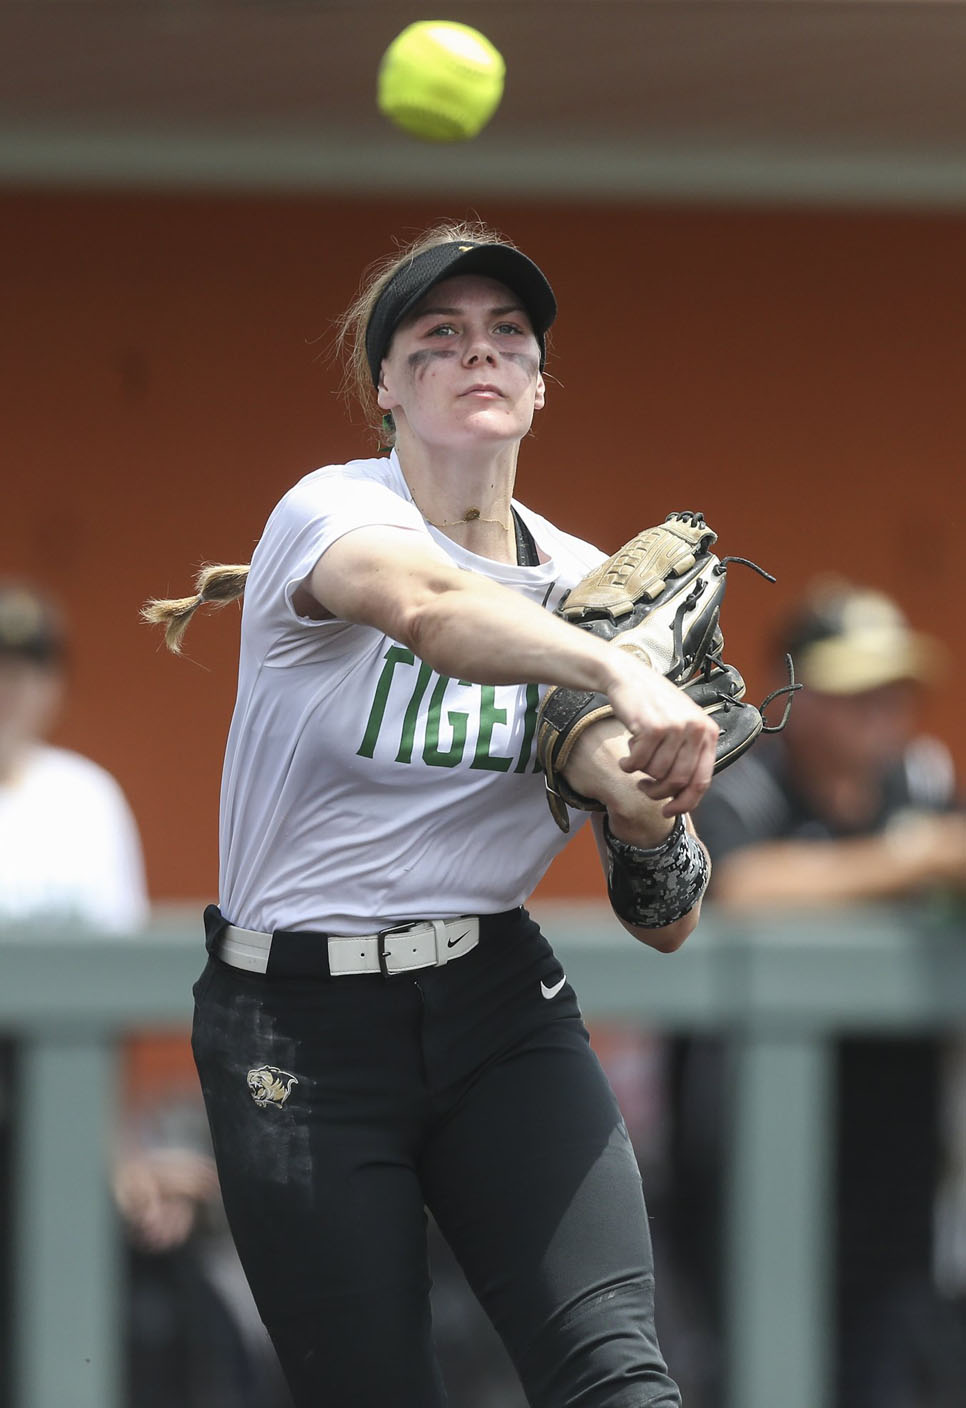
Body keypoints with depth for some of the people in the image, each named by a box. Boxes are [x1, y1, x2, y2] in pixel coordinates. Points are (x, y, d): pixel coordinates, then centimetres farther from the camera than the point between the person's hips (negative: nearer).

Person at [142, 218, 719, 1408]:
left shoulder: (585, 580, 7)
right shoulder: (336, 510, -7)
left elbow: (667, 928, 7)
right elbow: (424, 605, -36)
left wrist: (649, 826, -15)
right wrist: (616, 669, -51)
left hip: (503, 1009, 4)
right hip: (301, 1030, -3)